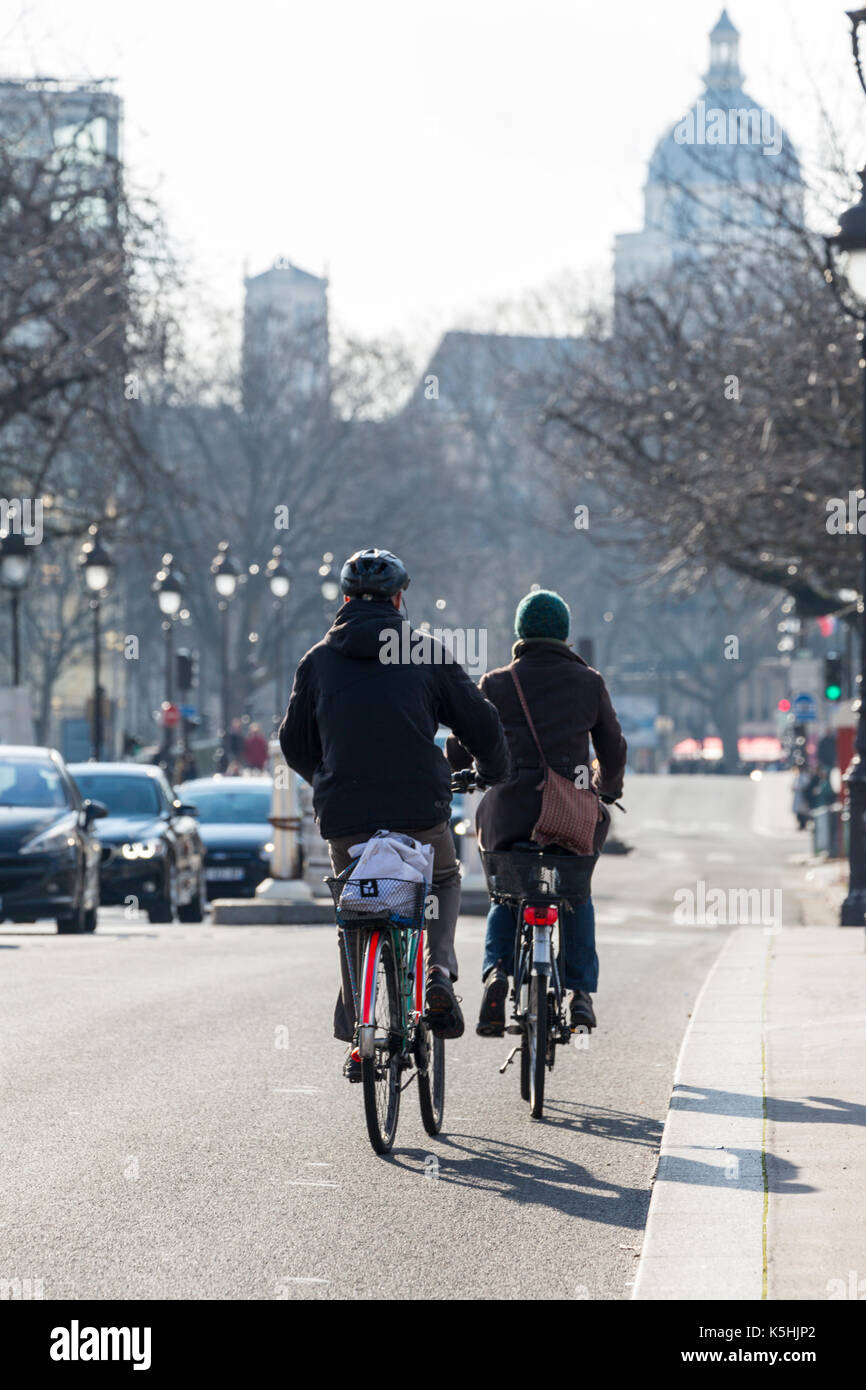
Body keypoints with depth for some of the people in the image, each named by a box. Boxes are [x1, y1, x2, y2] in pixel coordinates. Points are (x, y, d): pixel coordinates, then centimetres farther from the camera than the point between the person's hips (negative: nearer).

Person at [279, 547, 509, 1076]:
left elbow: (295, 746, 17)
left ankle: (356, 1035, 12)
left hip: (345, 819, 1)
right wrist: (496, 774, 26)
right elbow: (482, 725, 5)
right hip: (421, 811, -1)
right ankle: (439, 971, 1)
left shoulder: (318, 660, 8)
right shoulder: (427, 653, 2)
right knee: (445, 882, 26)